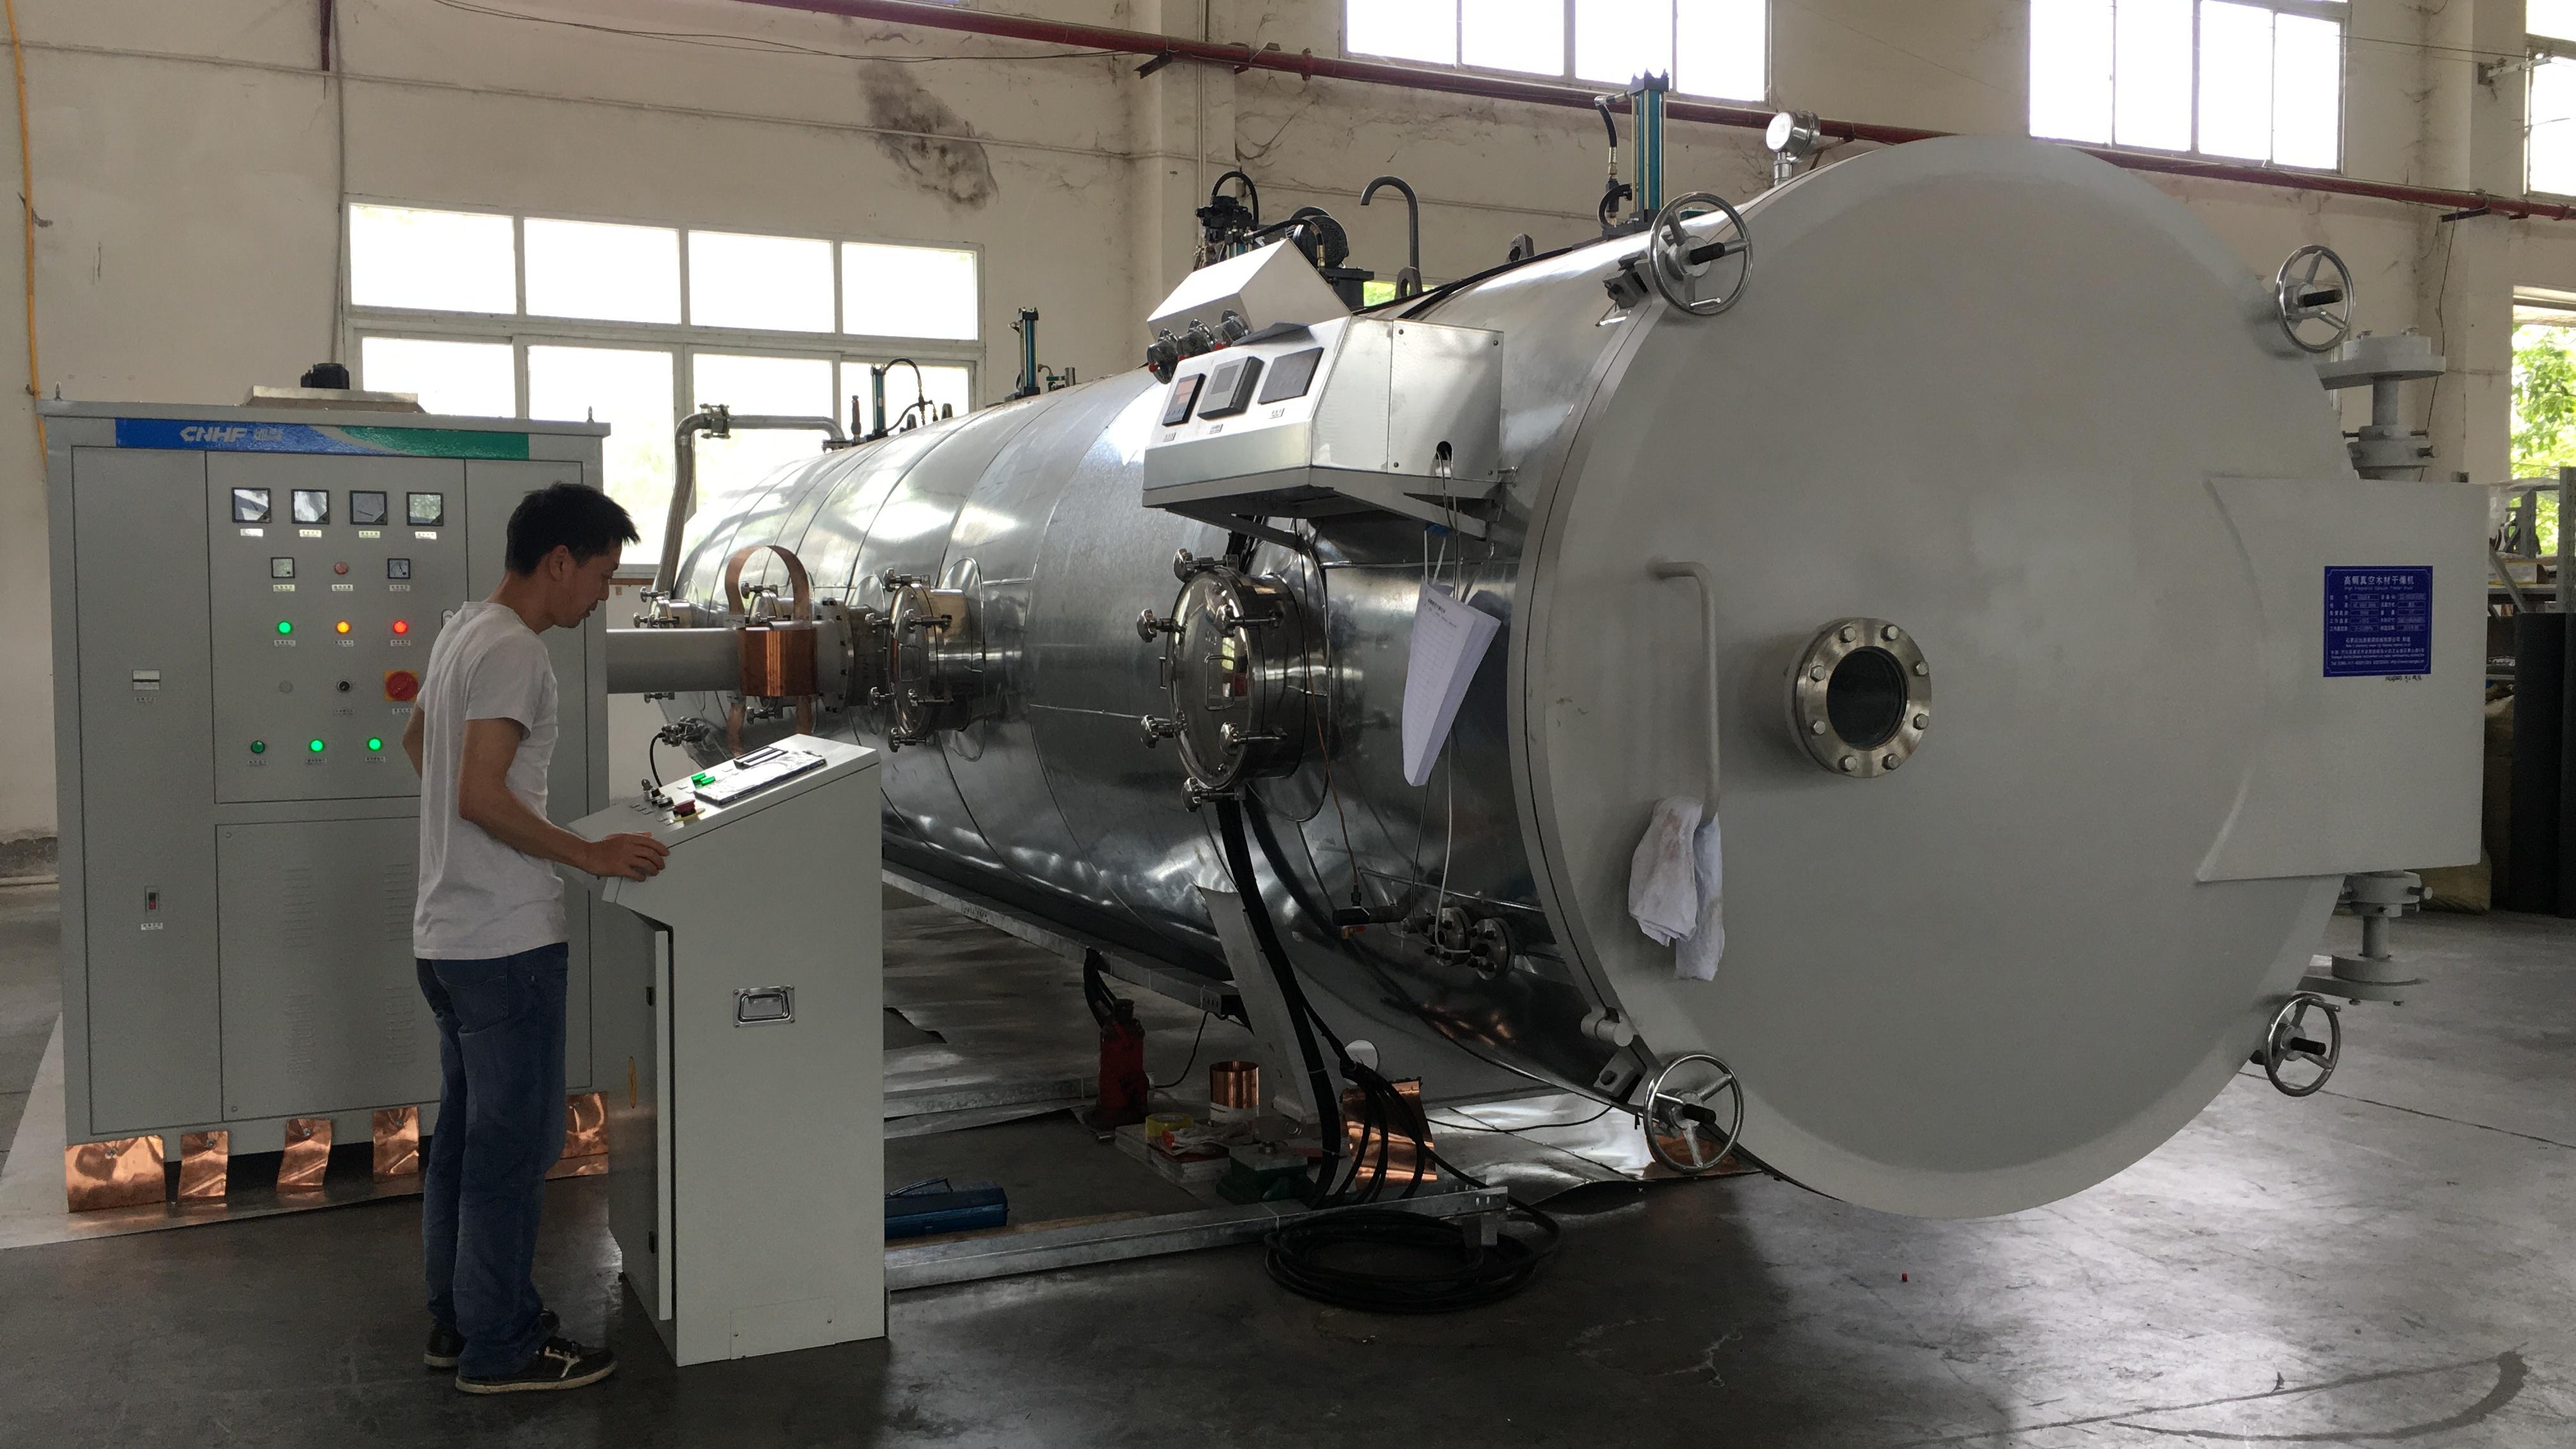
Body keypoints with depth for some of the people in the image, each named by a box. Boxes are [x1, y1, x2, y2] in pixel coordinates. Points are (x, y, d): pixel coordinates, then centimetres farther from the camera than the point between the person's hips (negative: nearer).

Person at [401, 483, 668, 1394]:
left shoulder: (463, 630, 13)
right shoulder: (513, 650, -18)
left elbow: (415, 739, 28)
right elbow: (482, 796, -25)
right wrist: (589, 854, -18)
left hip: (447, 933, 10)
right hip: (505, 941, -10)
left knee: (463, 1135, 17)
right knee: (513, 1147, -1)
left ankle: (455, 1322, 27)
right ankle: (499, 1349, 9)